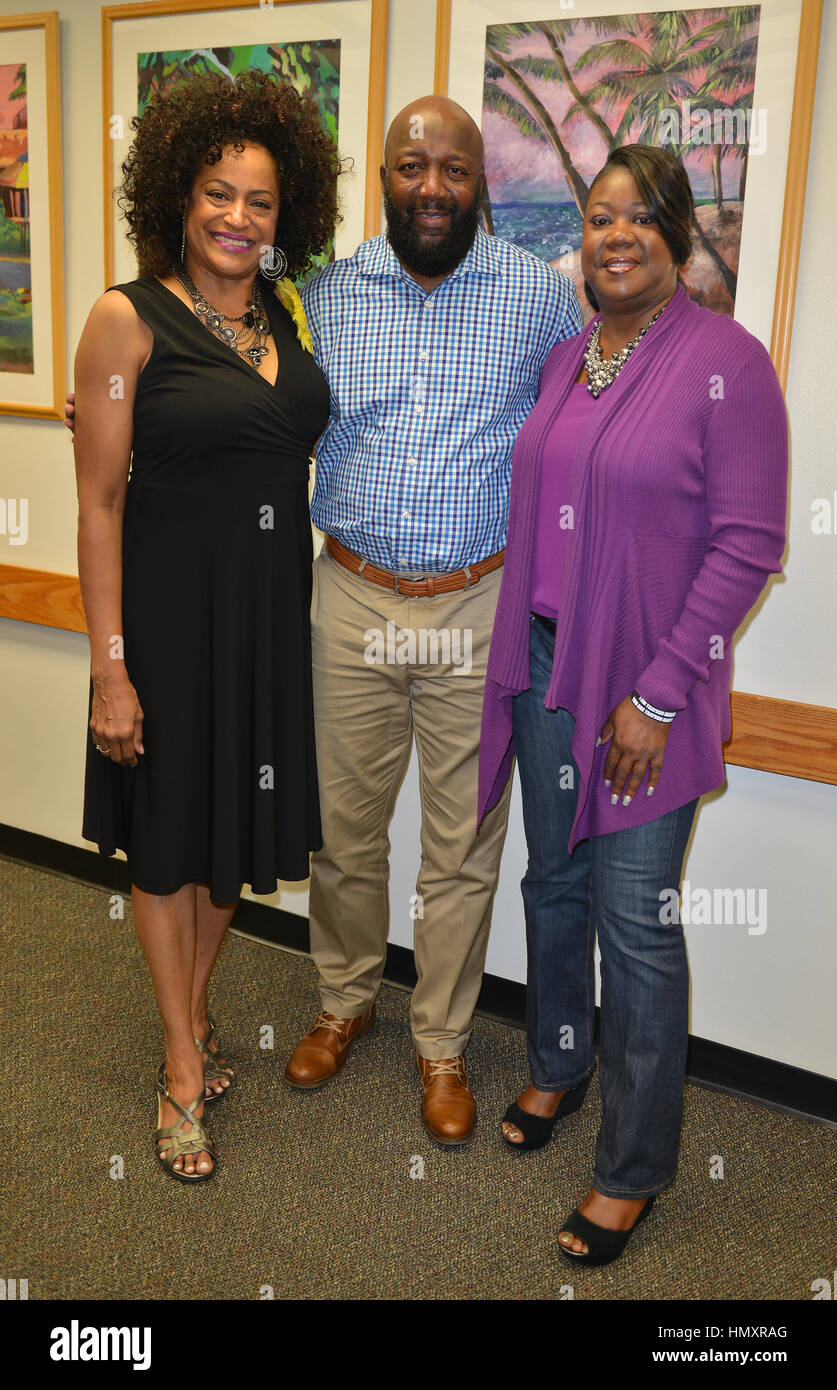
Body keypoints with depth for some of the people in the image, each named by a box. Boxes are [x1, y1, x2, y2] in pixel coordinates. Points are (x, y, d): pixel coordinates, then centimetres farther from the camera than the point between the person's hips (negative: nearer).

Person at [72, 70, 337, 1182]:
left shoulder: (287, 317, 7)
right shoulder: (129, 319, -10)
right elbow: (98, 503, -12)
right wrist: (110, 666, -15)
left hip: (274, 607, 5)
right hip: (171, 608, -5)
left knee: (239, 822, 17)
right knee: (168, 836, 9)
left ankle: (192, 1011, 40)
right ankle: (183, 1067, 27)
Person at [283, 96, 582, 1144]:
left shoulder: (540, 296, 0)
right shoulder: (327, 293, 5)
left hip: (479, 609, -1)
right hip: (353, 600, 2)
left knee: (462, 850, 8)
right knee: (345, 825, 13)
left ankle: (441, 1041, 29)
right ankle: (345, 1001, 38)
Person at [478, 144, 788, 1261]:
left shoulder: (725, 362, -11)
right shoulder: (563, 361, 9)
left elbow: (747, 545, -14)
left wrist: (657, 696, -16)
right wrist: (519, 656, 9)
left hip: (644, 686, -6)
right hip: (545, 666, 6)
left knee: (636, 921, 2)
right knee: (554, 884, 18)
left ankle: (635, 1166, 21)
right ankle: (558, 1066, 42)